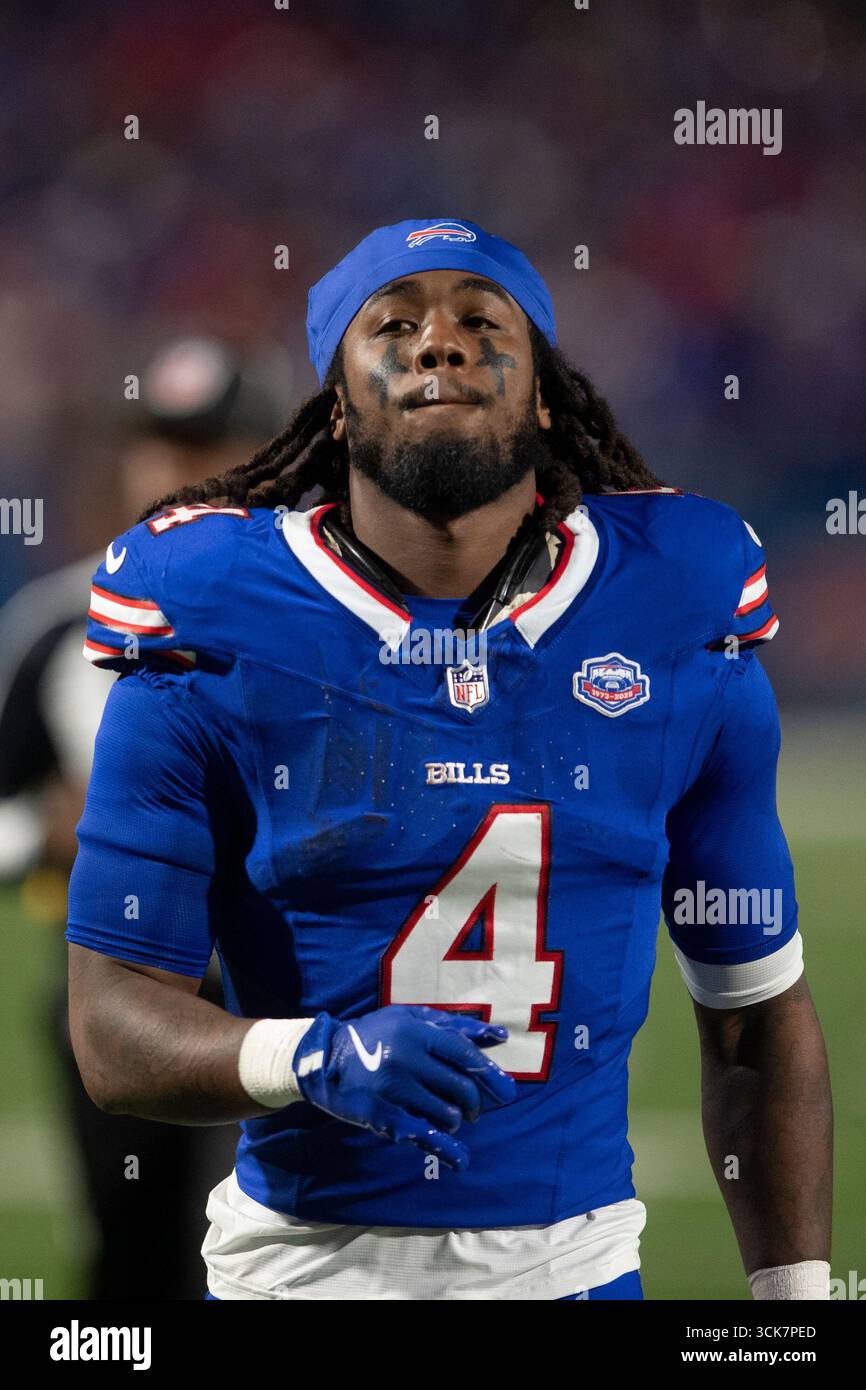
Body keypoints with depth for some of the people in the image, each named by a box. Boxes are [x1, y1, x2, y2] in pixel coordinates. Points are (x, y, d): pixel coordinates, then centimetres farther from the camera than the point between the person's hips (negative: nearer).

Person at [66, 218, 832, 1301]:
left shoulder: (685, 640, 0)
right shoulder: (209, 647, -7)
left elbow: (758, 1017, 8)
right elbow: (113, 1028, -9)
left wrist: (798, 1296, 2)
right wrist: (318, 1058, -27)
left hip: (568, 1262, 2)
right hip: (302, 1262, -2)